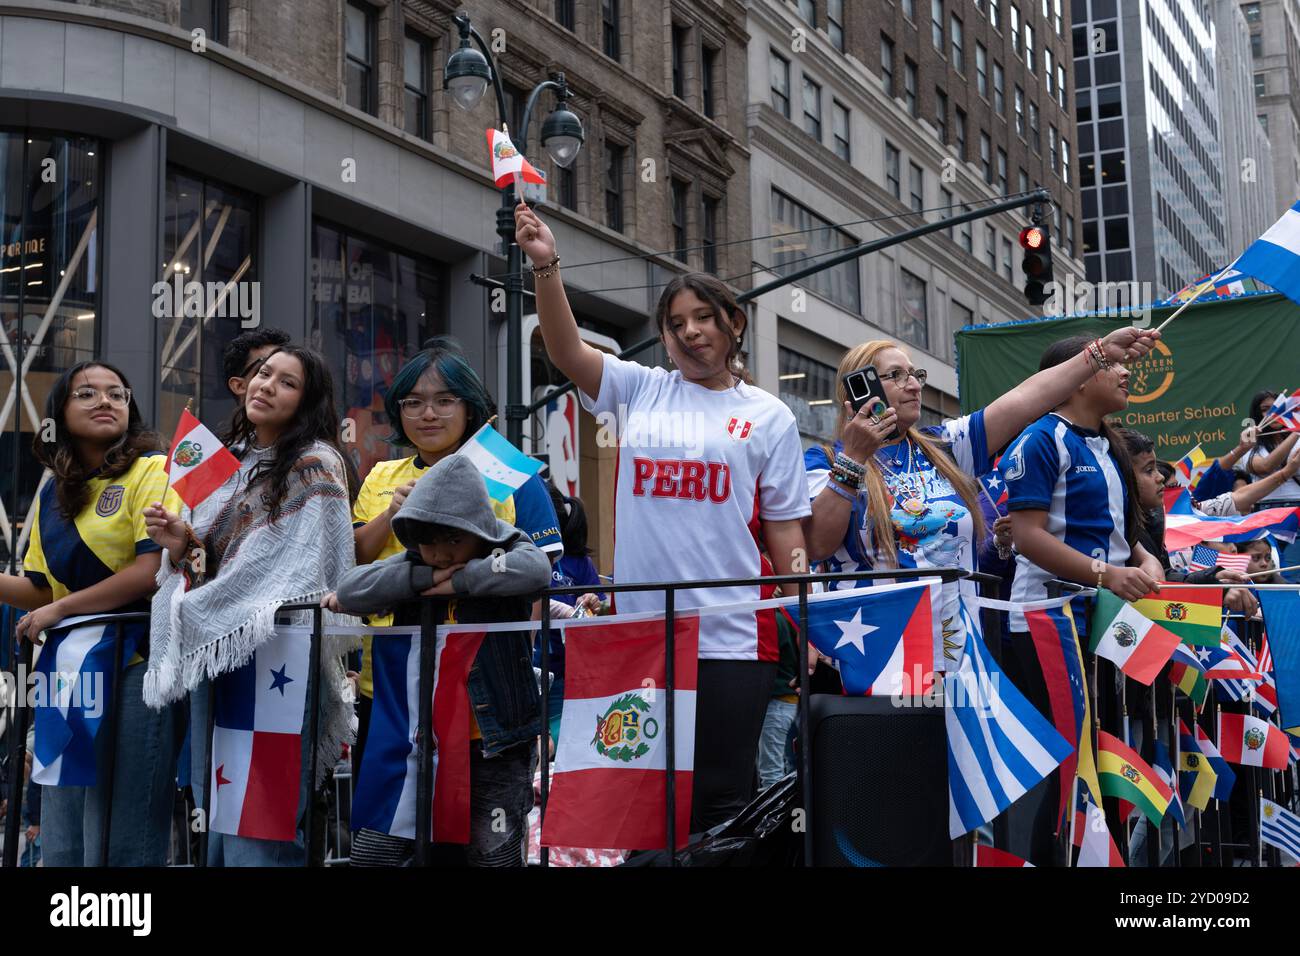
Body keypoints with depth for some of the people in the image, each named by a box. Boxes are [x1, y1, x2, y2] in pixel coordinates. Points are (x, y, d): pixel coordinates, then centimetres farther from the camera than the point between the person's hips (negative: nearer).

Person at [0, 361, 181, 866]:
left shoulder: (153, 470, -4)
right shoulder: (53, 493, 16)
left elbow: (154, 569, -15)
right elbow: (43, 588, 19)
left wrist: (60, 609, -10)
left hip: (136, 668, -7)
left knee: (118, 843, -8)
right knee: (62, 844, 11)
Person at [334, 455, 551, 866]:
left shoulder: (506, 548, -6)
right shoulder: (412, 563, 3)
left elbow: (534, 569, -30)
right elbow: (349, 592, -11)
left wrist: (460, 580, -23)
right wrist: (425, 577, -17)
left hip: (497, 742, -3)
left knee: (493, 855, -7)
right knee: (370, 852, 4)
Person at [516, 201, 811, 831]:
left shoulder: (768, 416, 8)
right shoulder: (638, 391, 12)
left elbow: (784, 530, 6)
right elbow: (566, 351, -3)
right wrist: (545, 268, -16)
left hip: (732, 637, -2)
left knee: (720, 799, 3)